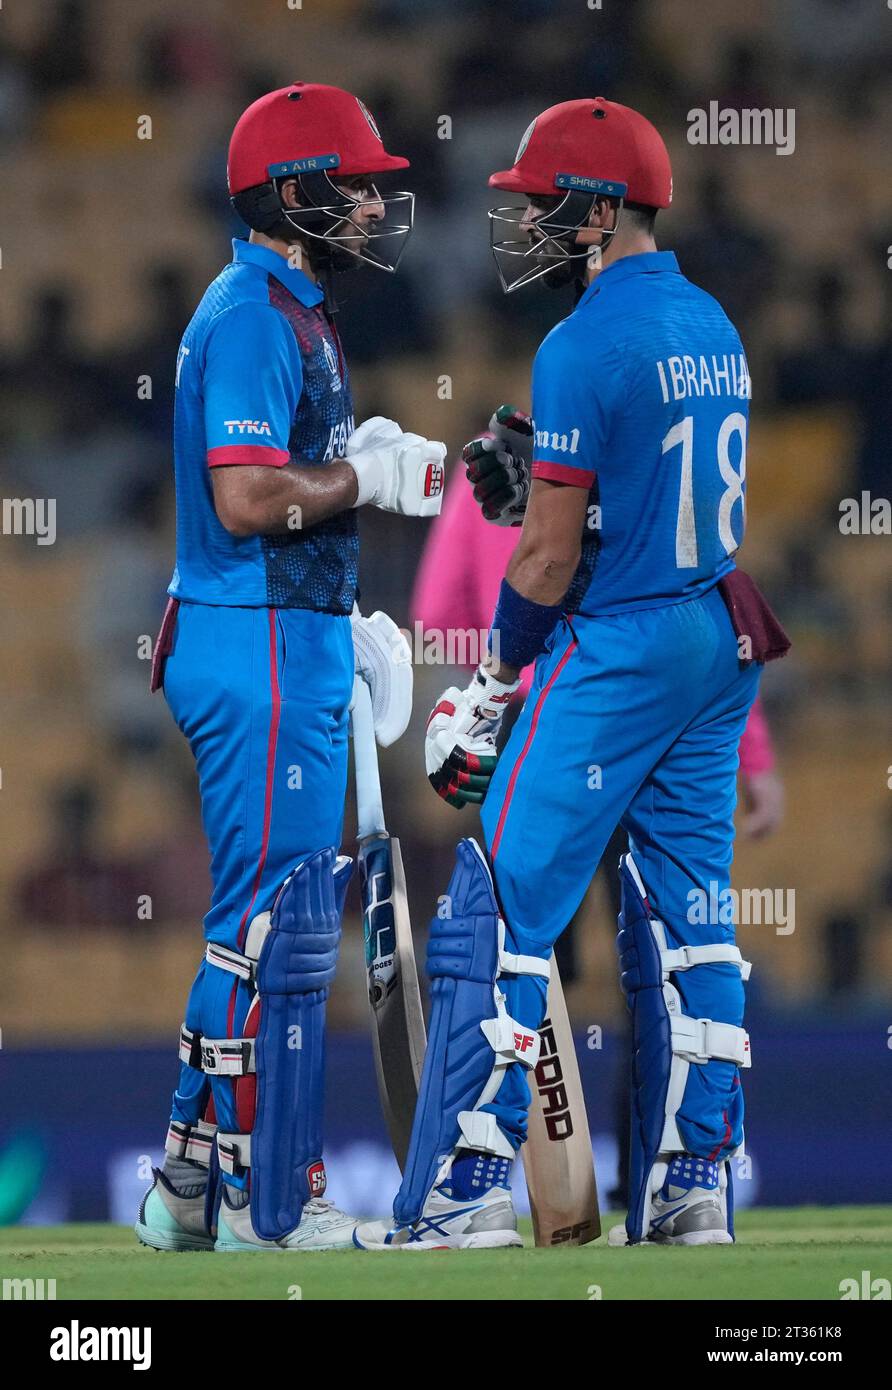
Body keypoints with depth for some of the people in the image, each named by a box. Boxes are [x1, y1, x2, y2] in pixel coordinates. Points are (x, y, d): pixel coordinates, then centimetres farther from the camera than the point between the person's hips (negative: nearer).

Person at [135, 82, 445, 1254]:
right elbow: (246, 498, -24)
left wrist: (347, 620, 18)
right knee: (278, 926, -7)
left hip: (290, 649, 11)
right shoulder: (255, 317, -15)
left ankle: (195, 1183, 20)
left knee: (262, 922, 15)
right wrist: (373, 474, -13)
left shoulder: (291, 312, 18)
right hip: (260, 660, -11)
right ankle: (268, 1204, -4)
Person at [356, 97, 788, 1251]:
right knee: (685, 918, 10)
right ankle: (692, 1186, 8)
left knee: (504, 905, -5)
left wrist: (488, 692, -5)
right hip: (721, 642, 9)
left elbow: (550, 559, -14)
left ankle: (467, 1188, -8)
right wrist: (537, 482, 11)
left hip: (613, 650, -8)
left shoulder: (585, 346, -15)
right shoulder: (712, 325, 11)